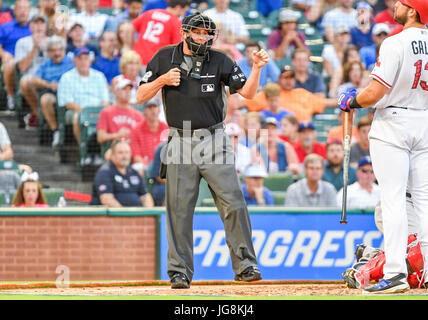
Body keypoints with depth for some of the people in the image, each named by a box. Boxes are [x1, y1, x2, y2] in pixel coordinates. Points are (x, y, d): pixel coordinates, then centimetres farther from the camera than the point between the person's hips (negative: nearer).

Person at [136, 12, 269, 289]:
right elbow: (142, 96, 4)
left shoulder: (219, 61, 1)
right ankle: (180, 272, 9)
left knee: (234, 204, -6)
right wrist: (162, 80, -13)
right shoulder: (165, 58, 4)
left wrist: (257, 68, -20)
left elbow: (247, 93, -4)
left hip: (214, 141, 0)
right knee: (179, 210, 1)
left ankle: (245, 265, 1)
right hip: (181, 141, 0)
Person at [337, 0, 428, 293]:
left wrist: (351, 101, 1)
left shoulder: (395, 44, -15)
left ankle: (396, 272, -11)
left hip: (393, 125, -6)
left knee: (393, 199, -6)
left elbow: (375, 93, -18)